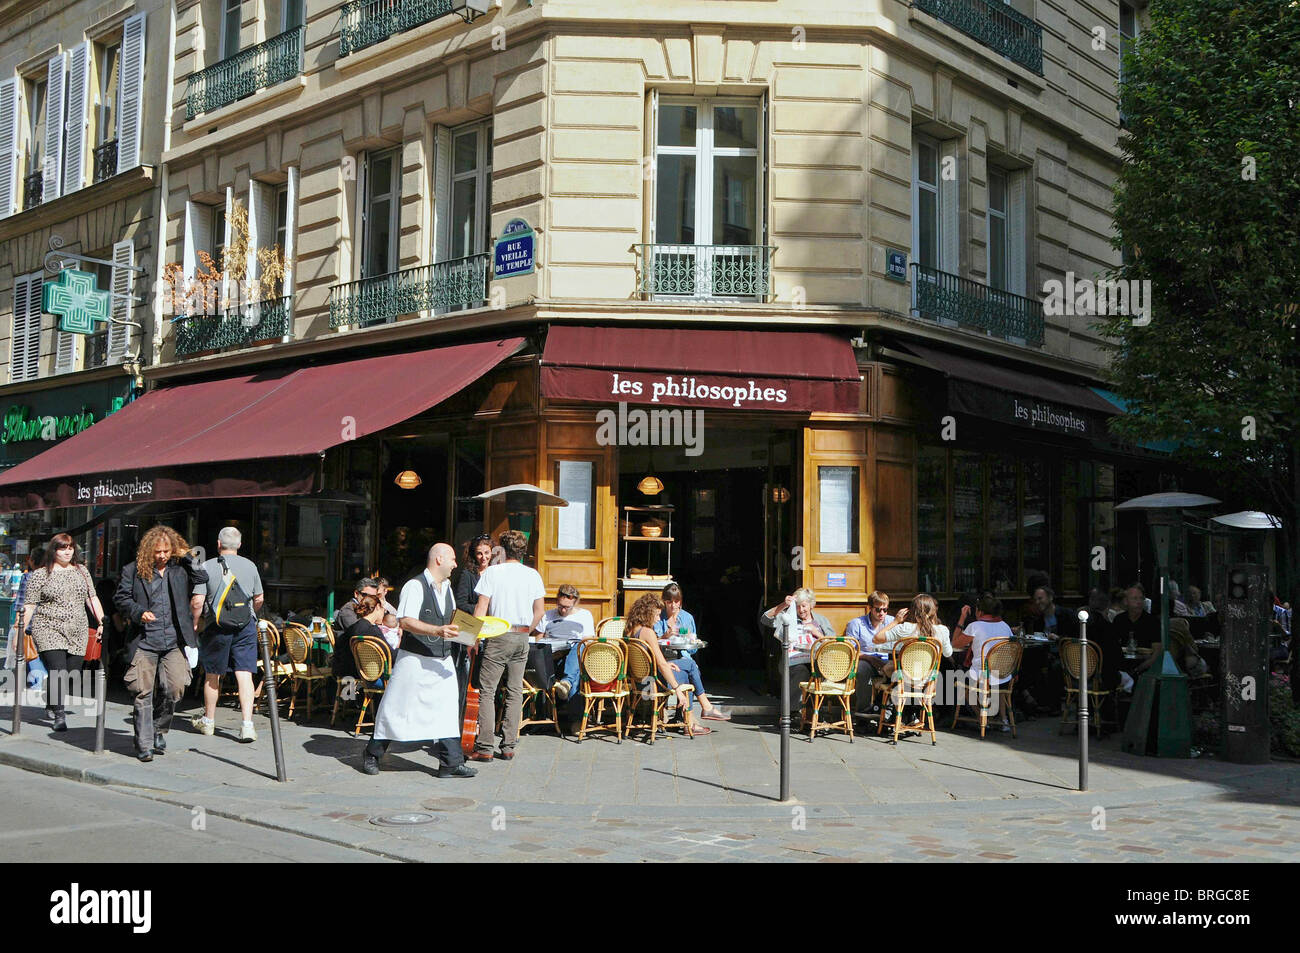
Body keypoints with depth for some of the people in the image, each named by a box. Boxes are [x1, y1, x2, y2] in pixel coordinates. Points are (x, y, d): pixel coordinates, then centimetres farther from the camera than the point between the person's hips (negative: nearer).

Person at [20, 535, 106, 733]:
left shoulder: (82, 571, 13)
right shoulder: (40, 575, 1)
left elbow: (92, 598, 16)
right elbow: (29, 606, 0)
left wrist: (101, 623, 9)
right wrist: (20, 631, -6)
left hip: (77, 633, 4)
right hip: (49, 630, -4)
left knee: (71, 673, 2)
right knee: (58, 672, -16)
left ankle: (51, 705, 27)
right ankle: (59, 715, -10)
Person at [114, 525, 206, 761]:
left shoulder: (180, 569, 9)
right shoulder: (134, 571, 3)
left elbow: (203, 578, 0)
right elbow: (121, 597, 6)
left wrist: (186, 557, -2)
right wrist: (139, 612, -9)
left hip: (174, 642, 2)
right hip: (144, 642, -2)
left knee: (175, 688, -5)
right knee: (144, 693, -1)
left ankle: (158, 729, 21)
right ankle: (144, 744, 7)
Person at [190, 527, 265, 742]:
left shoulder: (207, 567, -4)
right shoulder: (250, 566, 5)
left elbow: (197, 601, -9)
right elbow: (259, 599, 12)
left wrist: (195, 623, 5)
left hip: (217, 626, -1)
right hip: (246, 625, 1)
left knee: (213, 675, 13)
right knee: (244, 674, -3)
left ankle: (208, 720, 28)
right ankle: (247, 724, -12)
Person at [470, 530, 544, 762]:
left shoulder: (492, 572, -4)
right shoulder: (533, 575, 6)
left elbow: (481, 608, -7)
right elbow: (540, 611, 7)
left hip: (498, 637, -4)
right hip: (522, 639, 4)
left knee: (487, 691, 0)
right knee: (515, 692, 9)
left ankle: (485, 747, -5)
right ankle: (509, 746, 8)